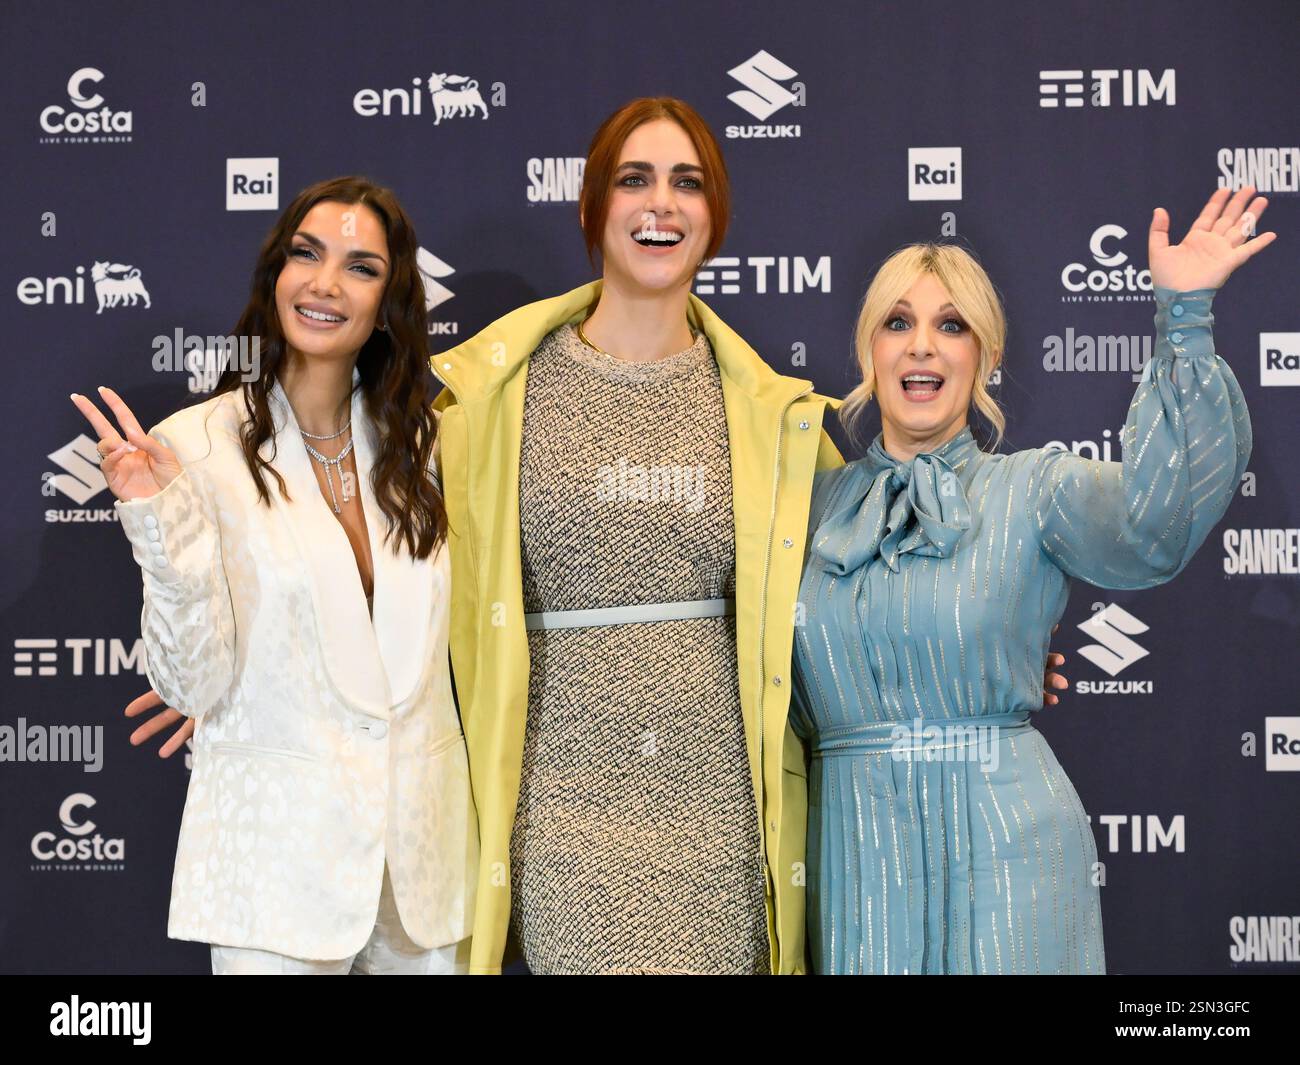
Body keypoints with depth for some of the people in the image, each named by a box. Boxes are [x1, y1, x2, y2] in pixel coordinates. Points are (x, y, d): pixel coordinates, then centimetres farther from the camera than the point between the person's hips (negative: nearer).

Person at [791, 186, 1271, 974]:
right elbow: (786, 691, 15)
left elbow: (1151, 522, -24)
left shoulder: (1034, 487, -1)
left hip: (1003, 838, -2)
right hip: (853, 839, 3)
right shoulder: (820, 501, 9)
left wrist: (1183, 321, -29)